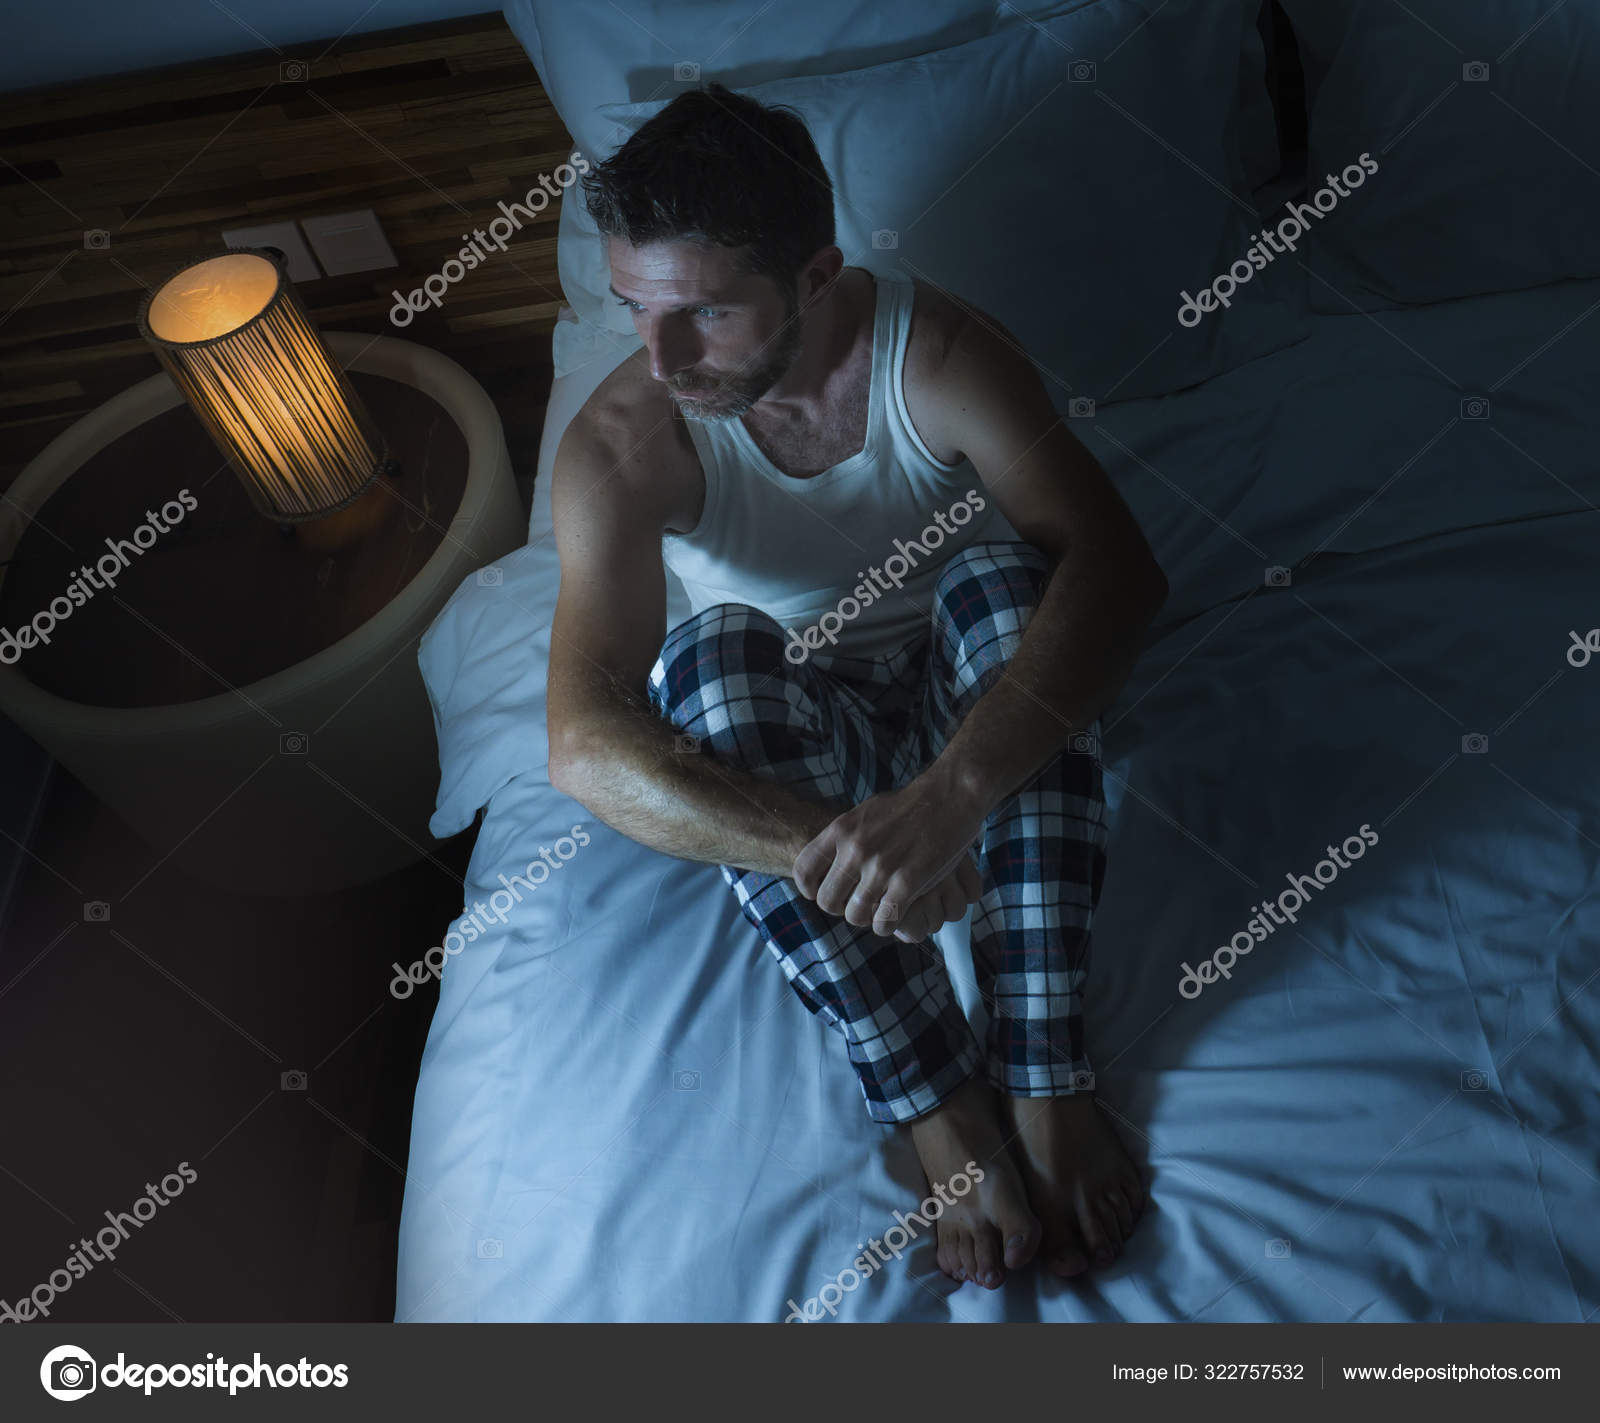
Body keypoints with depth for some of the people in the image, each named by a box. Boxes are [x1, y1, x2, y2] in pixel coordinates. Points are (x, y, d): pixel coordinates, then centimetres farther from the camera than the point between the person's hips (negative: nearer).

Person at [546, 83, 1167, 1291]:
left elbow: (1119, 566, -35)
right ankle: (946, 1111, -29)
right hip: (799, 738, 0)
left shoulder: (939, 351, -22)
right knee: (714, 655, -33)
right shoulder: (622, 442, -23)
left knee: (1003, 582, -32)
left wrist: (950, 794, -50)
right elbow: (585, 746, -34)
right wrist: (823, 853, -48)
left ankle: (1045, 1076, -28)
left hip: (978, 704, 0)